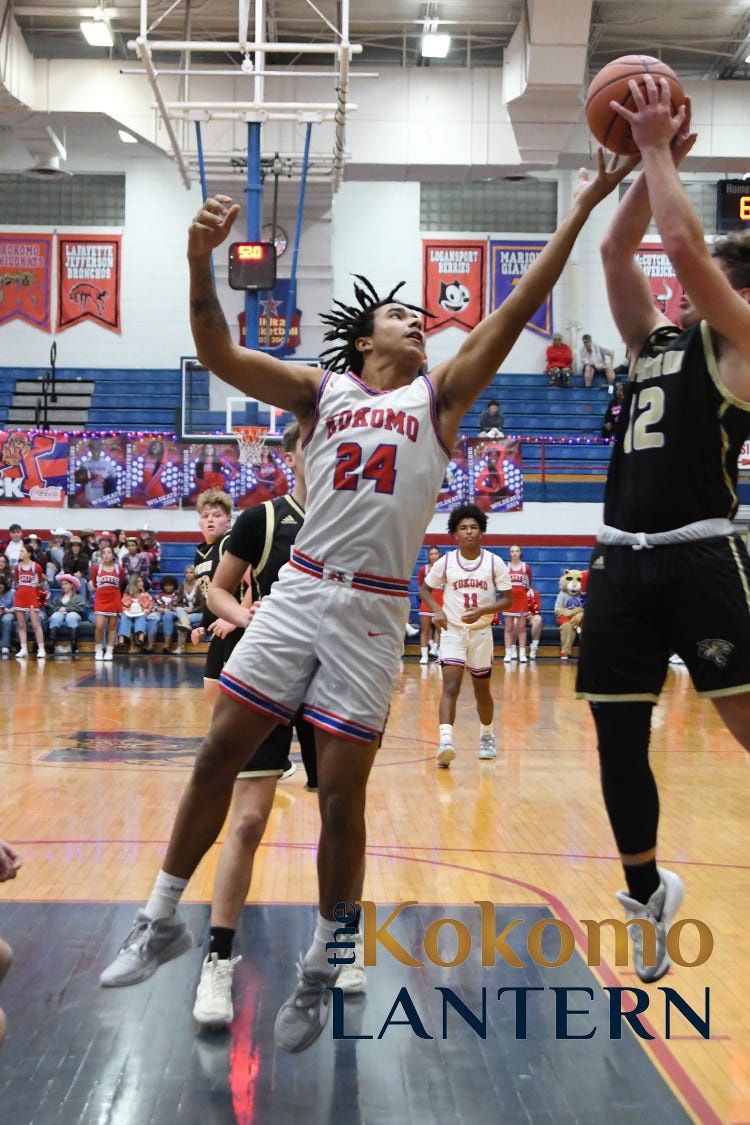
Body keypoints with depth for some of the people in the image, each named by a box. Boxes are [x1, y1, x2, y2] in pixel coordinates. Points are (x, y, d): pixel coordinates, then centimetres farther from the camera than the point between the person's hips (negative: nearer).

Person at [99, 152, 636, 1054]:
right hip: (297, 595, 1)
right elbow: (218, 354, -2)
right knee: (218, 755, 1)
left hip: (374, 613, -1)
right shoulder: (320, 388, 9)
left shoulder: (440, 394, 8)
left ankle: (322, 968, 18)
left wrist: (580, 209, -3)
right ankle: (162, 920, 20)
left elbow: (517, 308, 1)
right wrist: (200, 262, -18)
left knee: (340, 793, 1)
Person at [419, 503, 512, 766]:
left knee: (482, 690, 13)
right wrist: (437, 610, -9)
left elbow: (506, 599, -3)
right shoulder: (445, 562, -3)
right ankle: (445, 740, -29)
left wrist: (481, 611, -20)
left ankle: (487, 736, 36)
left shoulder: (494, 563, -5)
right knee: (451, 686, -18)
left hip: (481, 632, 1)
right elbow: (425, 589, 10)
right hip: (452, 631, -1)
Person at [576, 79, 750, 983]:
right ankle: (648, 892, 29)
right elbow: (617, 249, 16)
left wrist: (658, 150, -1)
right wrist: (649, 162, 11)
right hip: (623, 559, 7)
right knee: (618, 739, 10)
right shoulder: (655, 340, 19)